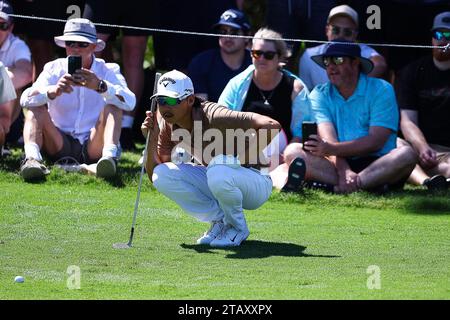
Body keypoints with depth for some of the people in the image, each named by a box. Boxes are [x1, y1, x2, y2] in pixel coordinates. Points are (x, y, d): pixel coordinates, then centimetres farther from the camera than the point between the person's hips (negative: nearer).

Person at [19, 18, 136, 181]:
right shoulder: (54, 69, 4)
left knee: (113, 104, -19)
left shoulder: (109, 71, 2)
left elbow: (130, 102, -19)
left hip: (94, 145, -1)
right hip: (59, 147, 1)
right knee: (37, 105, -17)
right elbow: (25, 100, -14)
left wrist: (100, 86, -37)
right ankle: (32, 158, -41)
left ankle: (109, 156, -45)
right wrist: (53, 91, -35)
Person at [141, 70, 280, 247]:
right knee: (162, 175, -13)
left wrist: (240, 158, -29)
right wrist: (151, 140, -17)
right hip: (212, 179, 7)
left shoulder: (212, 116, -28)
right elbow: (154, 174, -2)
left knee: (218, 171, -40)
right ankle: (221, 220, 0)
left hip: (255, 183, -7)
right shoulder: (167, 126, -5)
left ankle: (237, 227, -10)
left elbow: (271, 126, -36)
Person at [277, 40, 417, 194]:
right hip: (336, 164, 2)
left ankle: (334, 187, -39)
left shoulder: (381, 90, 0)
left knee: (407, 154, -30)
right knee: (293, 151, -20)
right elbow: (328, 139, -8)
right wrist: (344, 171, -27)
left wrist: (331, 148, -24)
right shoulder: (320, 95, 8)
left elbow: (376, 141, -12)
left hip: (376, 165, -2)